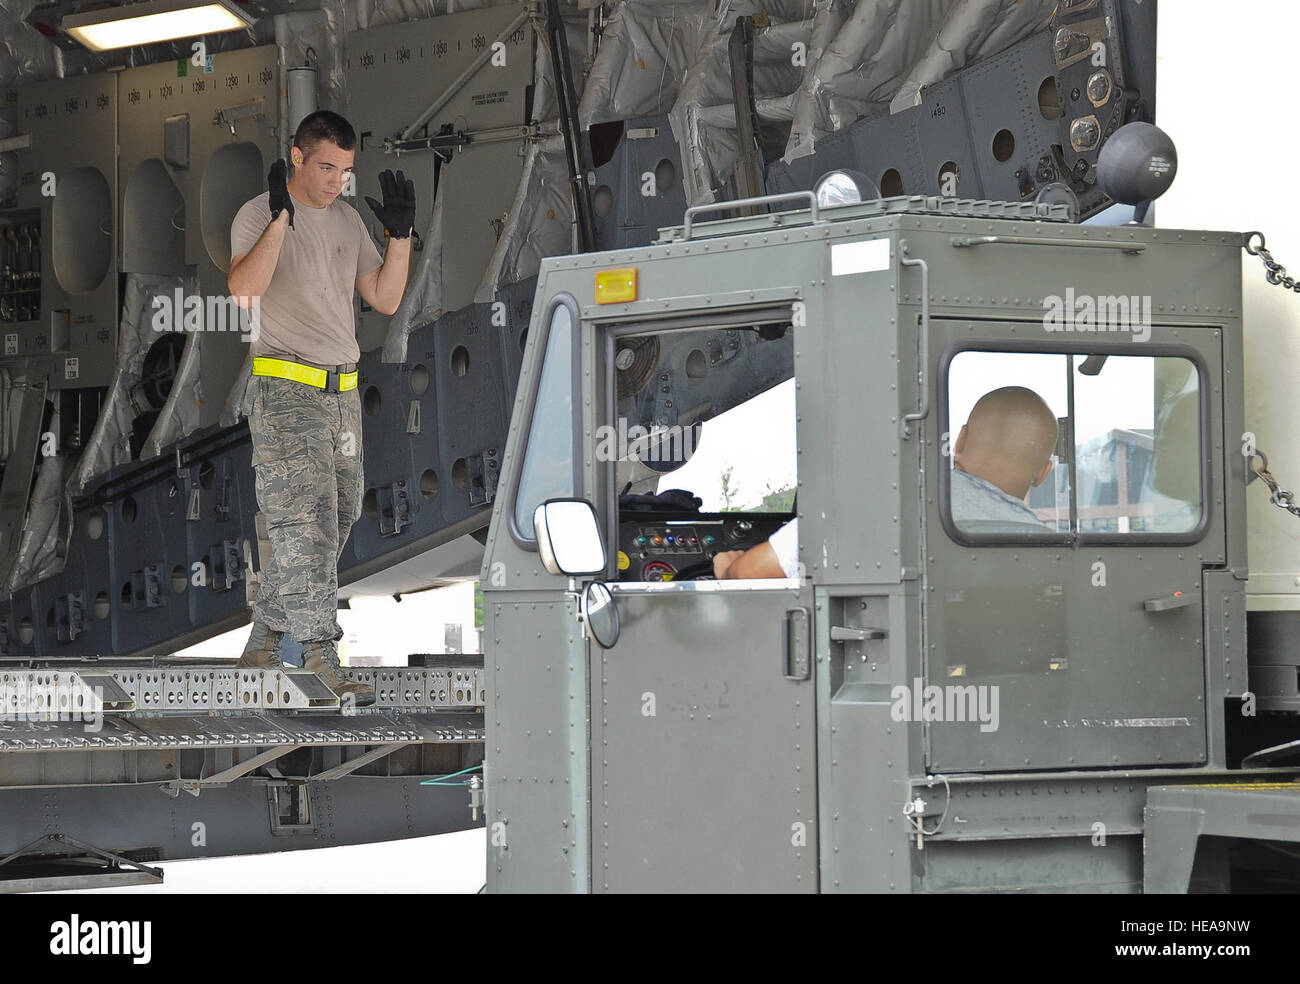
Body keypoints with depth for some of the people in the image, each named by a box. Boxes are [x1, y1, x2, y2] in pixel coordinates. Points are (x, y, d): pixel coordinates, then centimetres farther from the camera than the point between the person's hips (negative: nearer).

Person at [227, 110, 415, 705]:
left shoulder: (347, 221, 15)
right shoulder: (259, 216, -6)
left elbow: (385, 300, 15)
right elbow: (242, 289, -23)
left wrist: (400, 234, 3)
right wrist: (280, 217, -26)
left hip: (341, 394, 8)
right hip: (285, 392, -8)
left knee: (334, 523, 9)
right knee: (307, 527, -13)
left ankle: (262, 645, 20)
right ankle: (322, 661, -14)